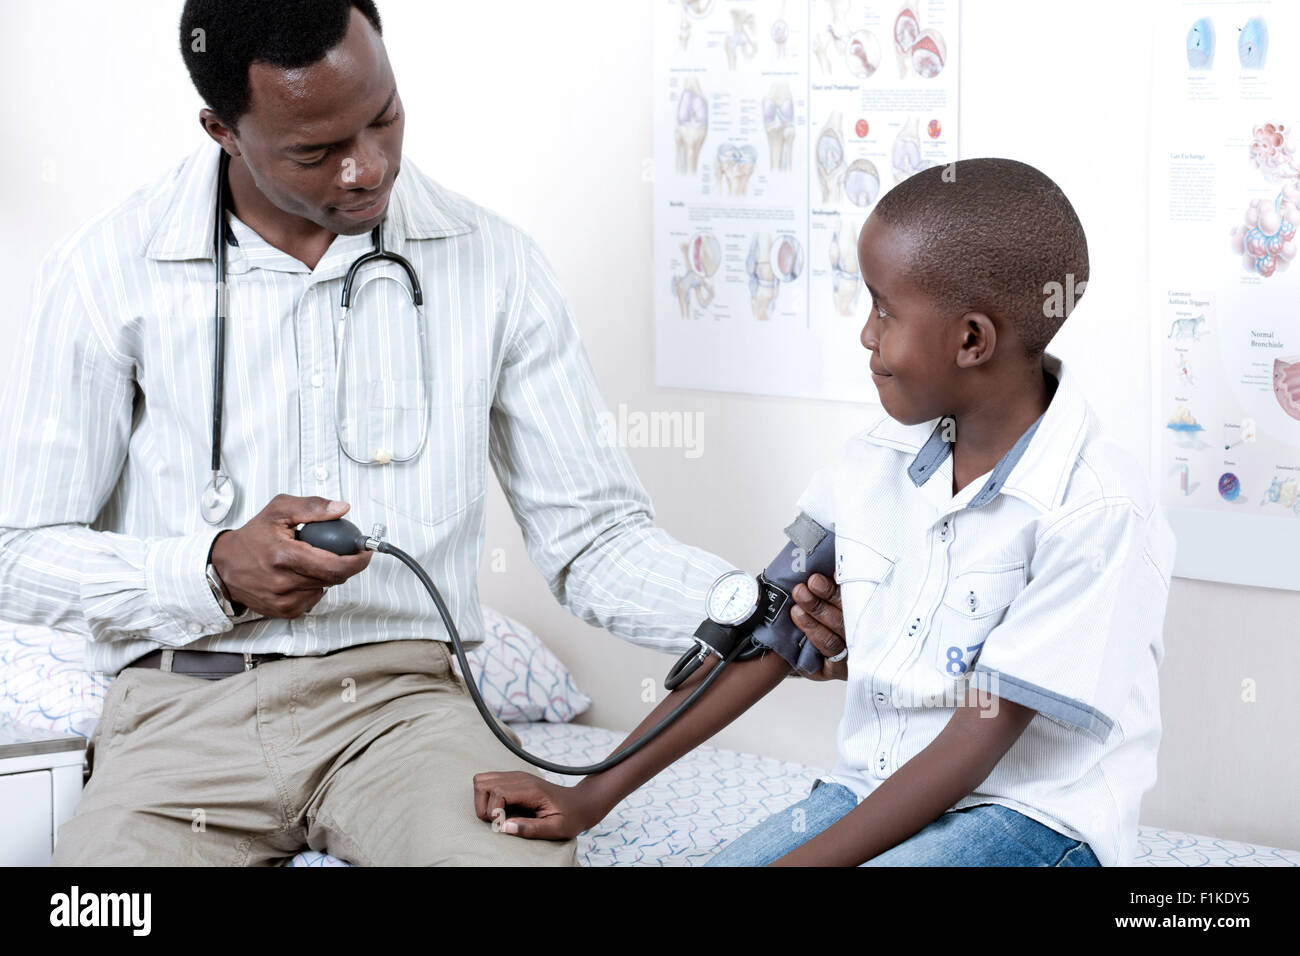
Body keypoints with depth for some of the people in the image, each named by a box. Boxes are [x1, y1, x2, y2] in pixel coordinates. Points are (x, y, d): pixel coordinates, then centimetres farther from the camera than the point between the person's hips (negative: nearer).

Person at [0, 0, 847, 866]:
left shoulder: (491, 265, 5)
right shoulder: (111, 270, 0)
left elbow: (592, 537, 7)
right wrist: (214, 573, -15)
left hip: (401, 697, 1)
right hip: (184, 710, 0)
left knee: (527, 853, -31)